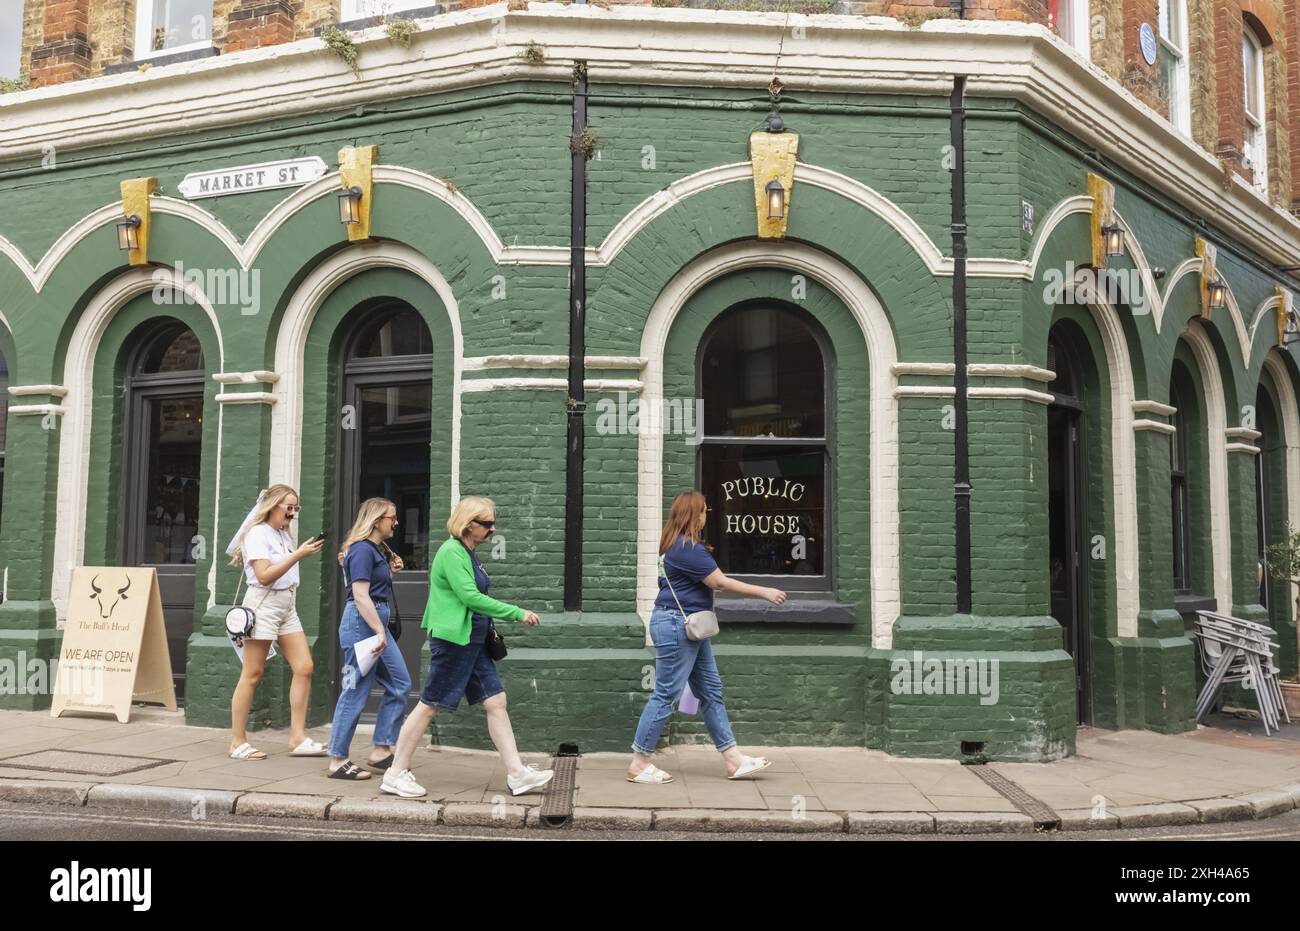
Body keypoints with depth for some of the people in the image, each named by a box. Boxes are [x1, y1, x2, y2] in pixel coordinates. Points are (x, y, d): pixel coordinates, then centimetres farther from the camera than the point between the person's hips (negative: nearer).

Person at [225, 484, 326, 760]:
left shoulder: (283, 534, 16)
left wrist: (307, 552, 10)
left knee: (304, 667, 0)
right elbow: (264, 575, -19)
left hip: (286, 606, 8)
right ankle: (237, 742, 4)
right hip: (263, 605, -8)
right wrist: (299, 555, -22)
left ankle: (298, 737, 4)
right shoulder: (257, 534, -9)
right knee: (253, 675, -4)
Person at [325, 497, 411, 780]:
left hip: (376, 623, 10)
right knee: (355, 693, -4)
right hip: (362, 623, -10)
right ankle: (337, 761, 4)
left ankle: (380, 751, 17)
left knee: (399, 685, 12)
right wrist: (380, 632, -22)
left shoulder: (377, 550, 16)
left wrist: (391, 570, 12)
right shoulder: (362, 550, -14)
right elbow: (361, 596, -21)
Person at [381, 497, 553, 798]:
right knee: (430, 705, -1)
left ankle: (517, 774, 5)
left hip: (473, 641, 9)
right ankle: (395, 774, 11)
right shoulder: (451, 552, -15)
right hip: (452, 639, -9)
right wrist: (518, 613, -19)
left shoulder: (469, 554, 14)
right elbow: (470, 597, -21)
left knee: (496, 701, 4)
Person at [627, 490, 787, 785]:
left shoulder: (679, 544, 14)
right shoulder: (687, 548, -19)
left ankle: (733, 760, 15)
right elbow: (720, 583, -19)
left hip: (689, 627, 11)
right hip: (675, 625, -11)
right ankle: (639, 764, 4)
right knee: (665, 695, -5)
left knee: (711, 691, 11)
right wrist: (764, 592, -15)